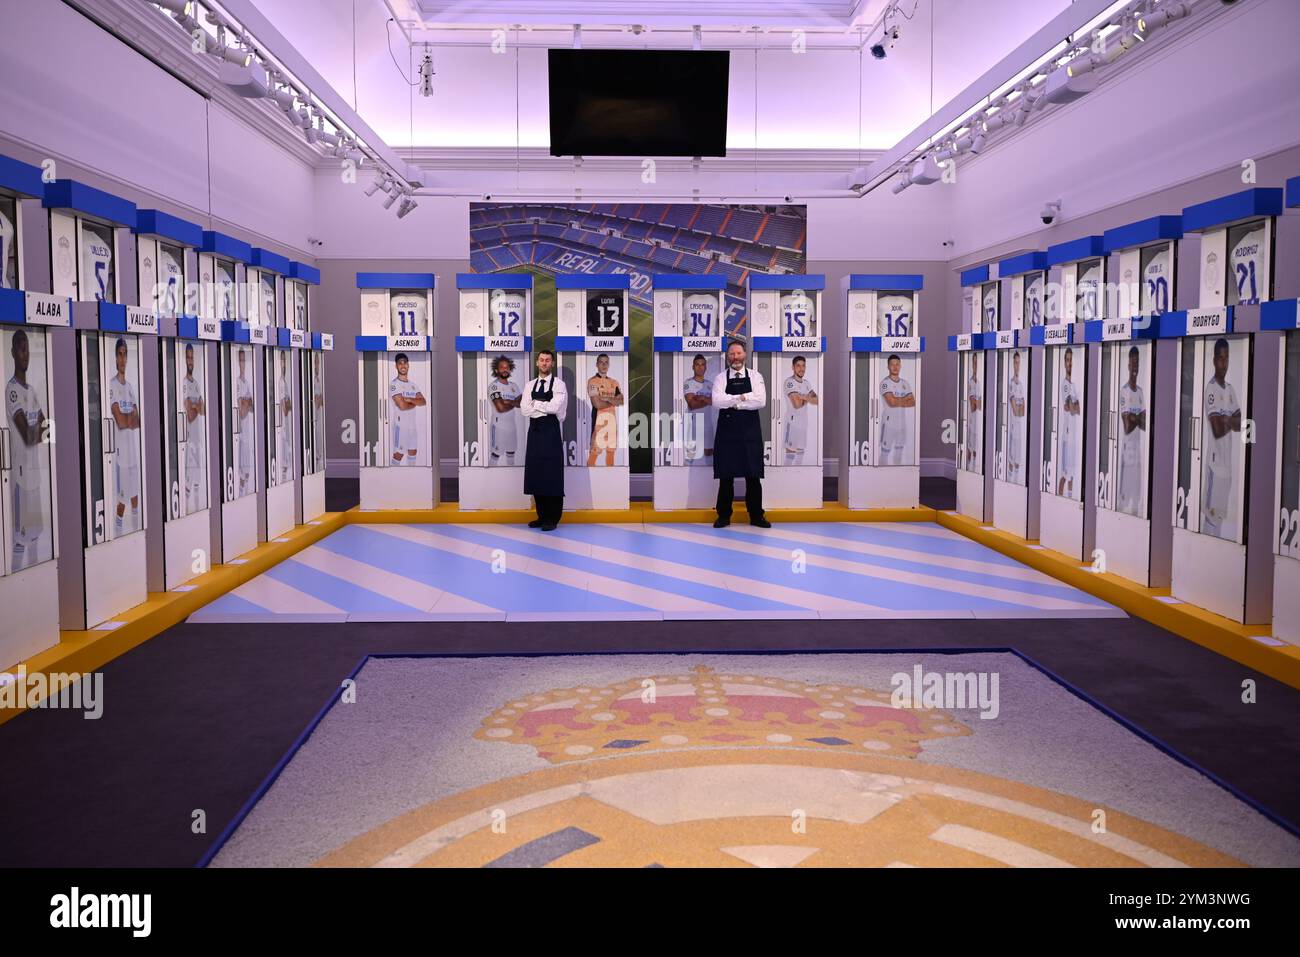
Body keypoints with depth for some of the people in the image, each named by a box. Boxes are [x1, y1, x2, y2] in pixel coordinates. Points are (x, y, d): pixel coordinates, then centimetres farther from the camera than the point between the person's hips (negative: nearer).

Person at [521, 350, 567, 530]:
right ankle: (542, 516, 16)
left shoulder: (559, 384, -2)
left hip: (551, 432, -5)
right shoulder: (530, 385, 13)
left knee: (552, 476, -4)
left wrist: (535, 404, -4)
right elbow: (524, 409, 1)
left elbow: (555, 407, -16)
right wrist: (545, 408, -8)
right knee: (536, 475, 7)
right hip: (534, 431, 5)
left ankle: (552, 519, 2)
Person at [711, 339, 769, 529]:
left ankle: (756, 516, 14)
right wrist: (742, 397, -13)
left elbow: (761, 401, -12)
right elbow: (717, 401, -13)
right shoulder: (720, 378, 4)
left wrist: (733, 403, -12)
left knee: (753, 476, 4)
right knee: (726, 476, 4)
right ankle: (724, 515, 14)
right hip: (727, 432, 0)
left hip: (750, 432, 0)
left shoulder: (755, 376, 3)